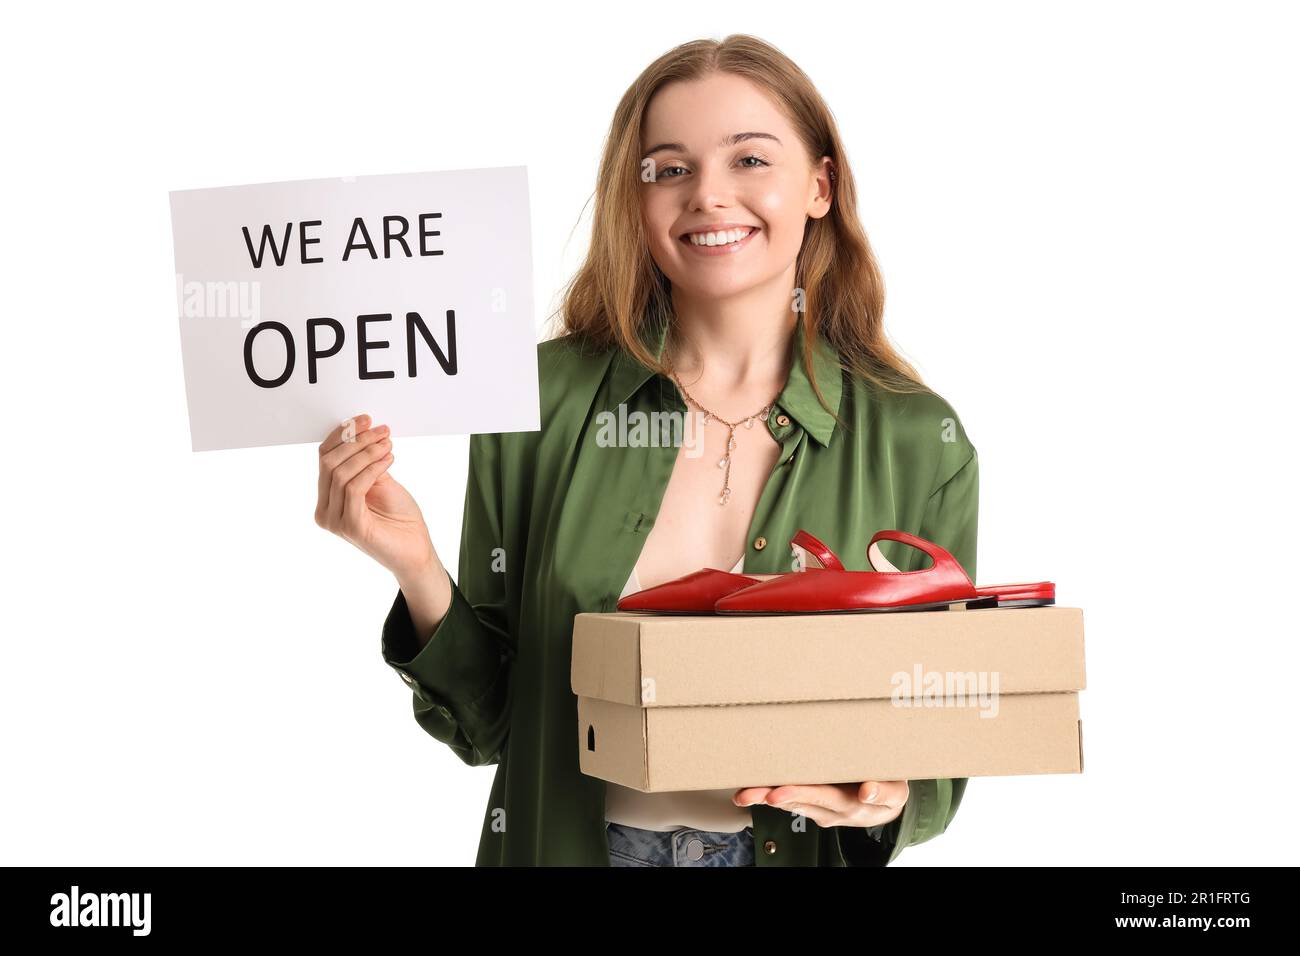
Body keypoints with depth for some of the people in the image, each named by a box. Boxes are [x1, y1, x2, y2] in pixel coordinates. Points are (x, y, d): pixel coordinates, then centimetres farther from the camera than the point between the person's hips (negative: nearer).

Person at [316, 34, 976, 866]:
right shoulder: (541, 403, -9)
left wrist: (889, 800, -21)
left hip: (796, 848, 0)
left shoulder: (919, 442, -8)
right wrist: (419, 572, -19)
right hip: (569, 844, 0)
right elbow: (490, 726, -4)